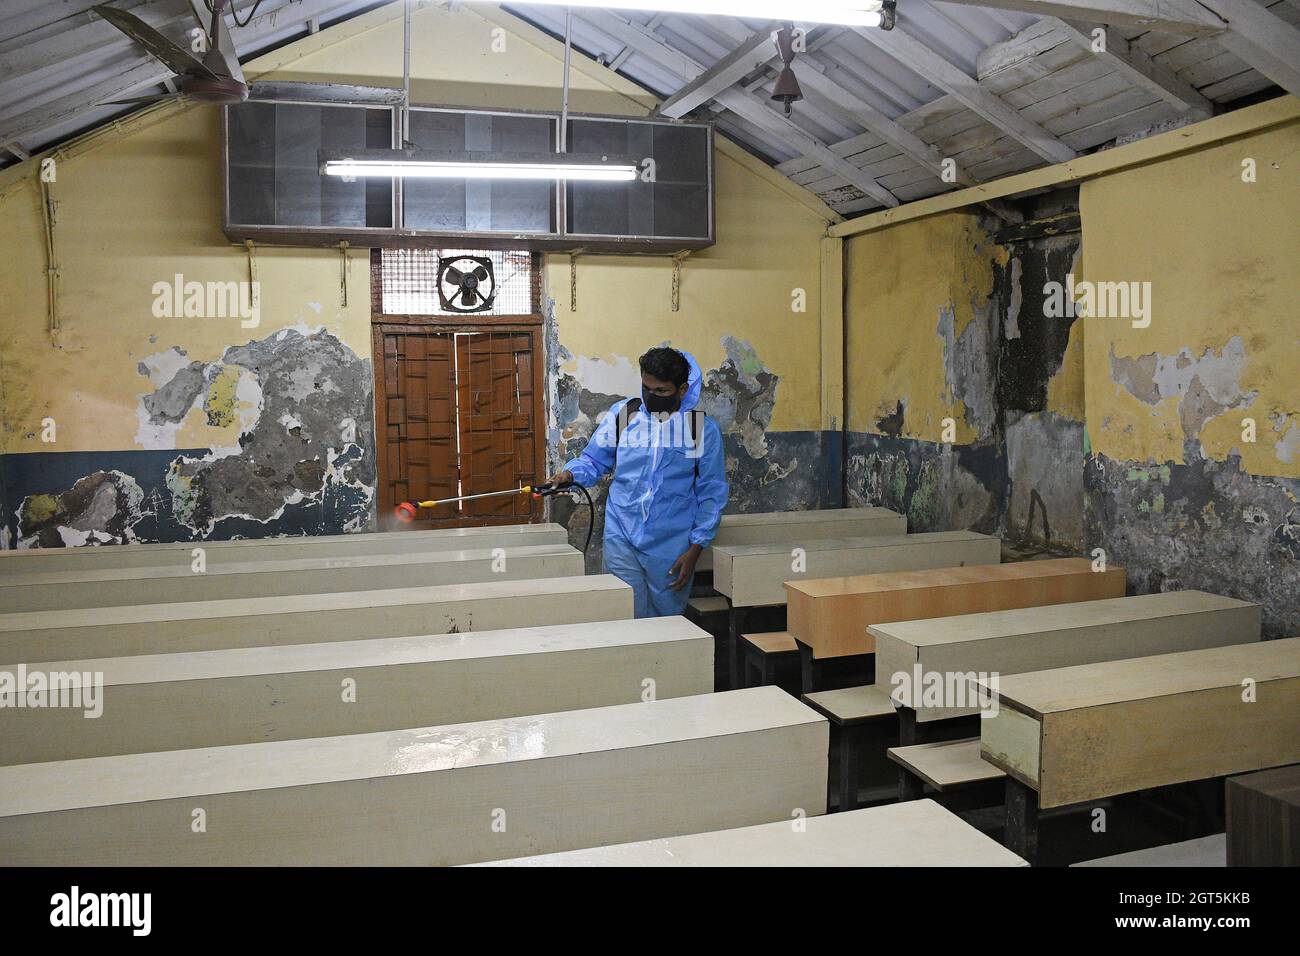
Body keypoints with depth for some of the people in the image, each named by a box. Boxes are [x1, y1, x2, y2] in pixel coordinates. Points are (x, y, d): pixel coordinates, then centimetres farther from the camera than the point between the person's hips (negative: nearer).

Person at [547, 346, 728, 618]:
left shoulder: (703, 429, -2)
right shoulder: (622, 414, 1)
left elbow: (711, 494, 1)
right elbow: (593, 460, 9)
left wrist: (695, 549, -2)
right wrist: (569, 474, -14)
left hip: (672, 546, 0)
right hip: (623, 540, 0)